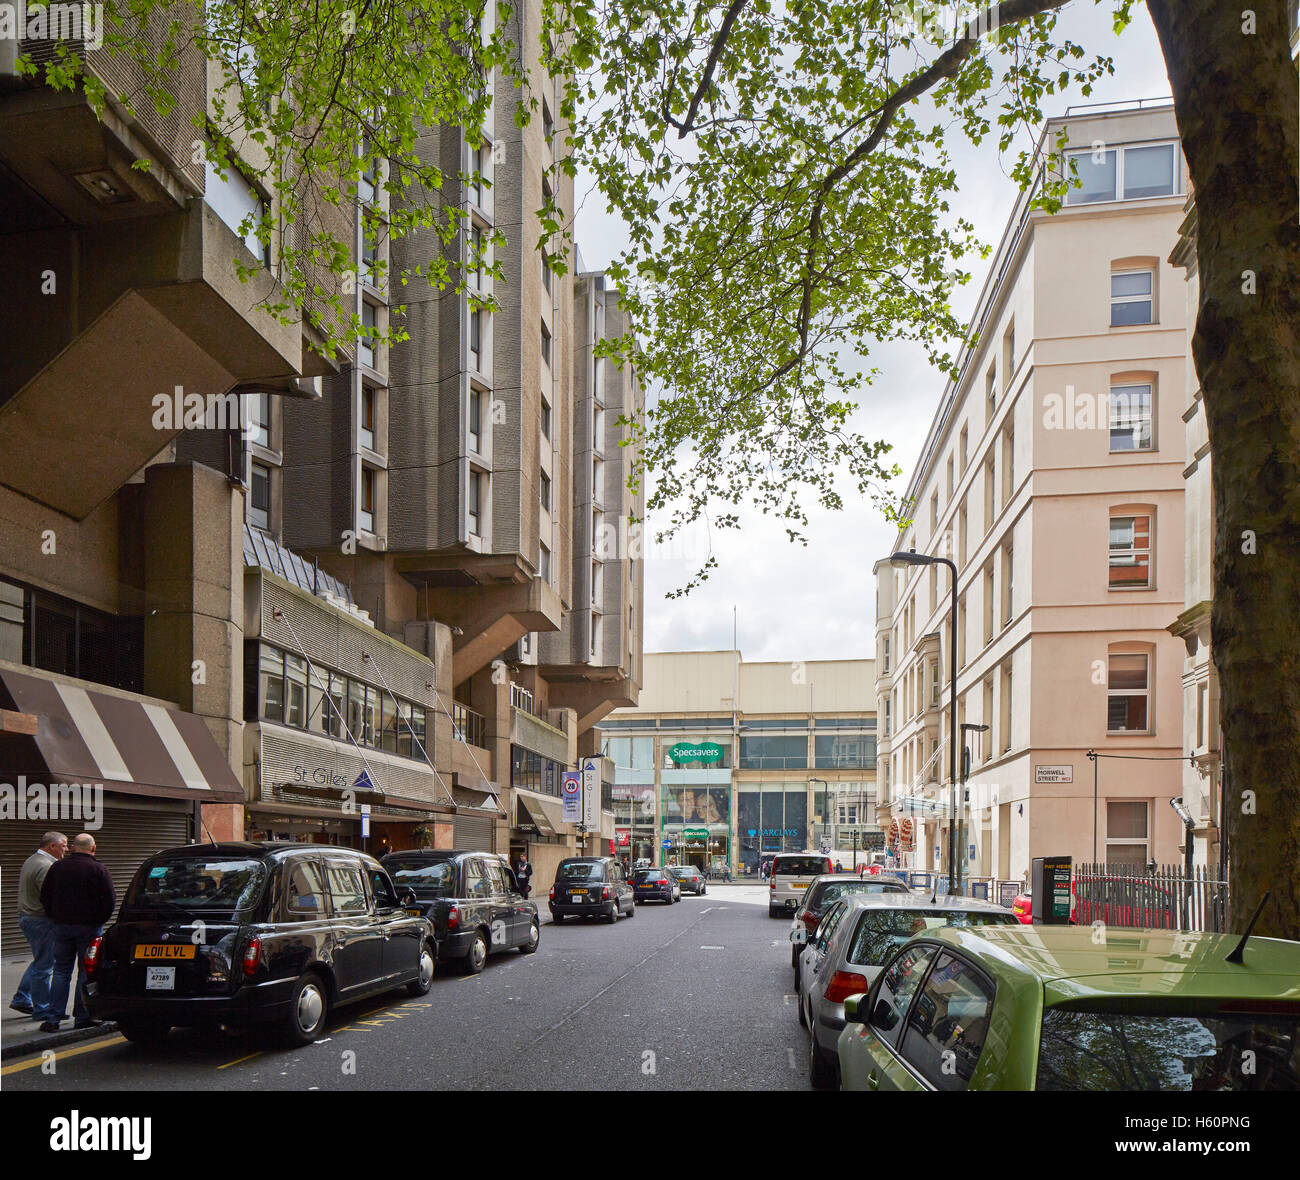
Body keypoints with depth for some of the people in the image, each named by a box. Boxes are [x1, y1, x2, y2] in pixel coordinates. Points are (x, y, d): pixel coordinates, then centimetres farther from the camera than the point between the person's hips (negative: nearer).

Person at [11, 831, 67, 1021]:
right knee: (44, 966, -3)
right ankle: (42, 1010, 4)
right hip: (41, 921, -10)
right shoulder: (45, 866, -19)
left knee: (40, 962, 21)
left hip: (27, 918, 10)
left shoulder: (31, 861, 15)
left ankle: (21, 999, 25)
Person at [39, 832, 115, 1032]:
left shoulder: (57, 867, 5)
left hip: (62, 926, 3)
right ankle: (83, 1016, 5)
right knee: (87, 971, 4)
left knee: (61, 972, 8)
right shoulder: (98, 870, -7)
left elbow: (44, 896, 10)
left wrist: (56, 917, 16)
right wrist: (99, 919, 4)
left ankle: (53, 1018, 3)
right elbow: (110, 899, -9)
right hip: (89, 926, -3)